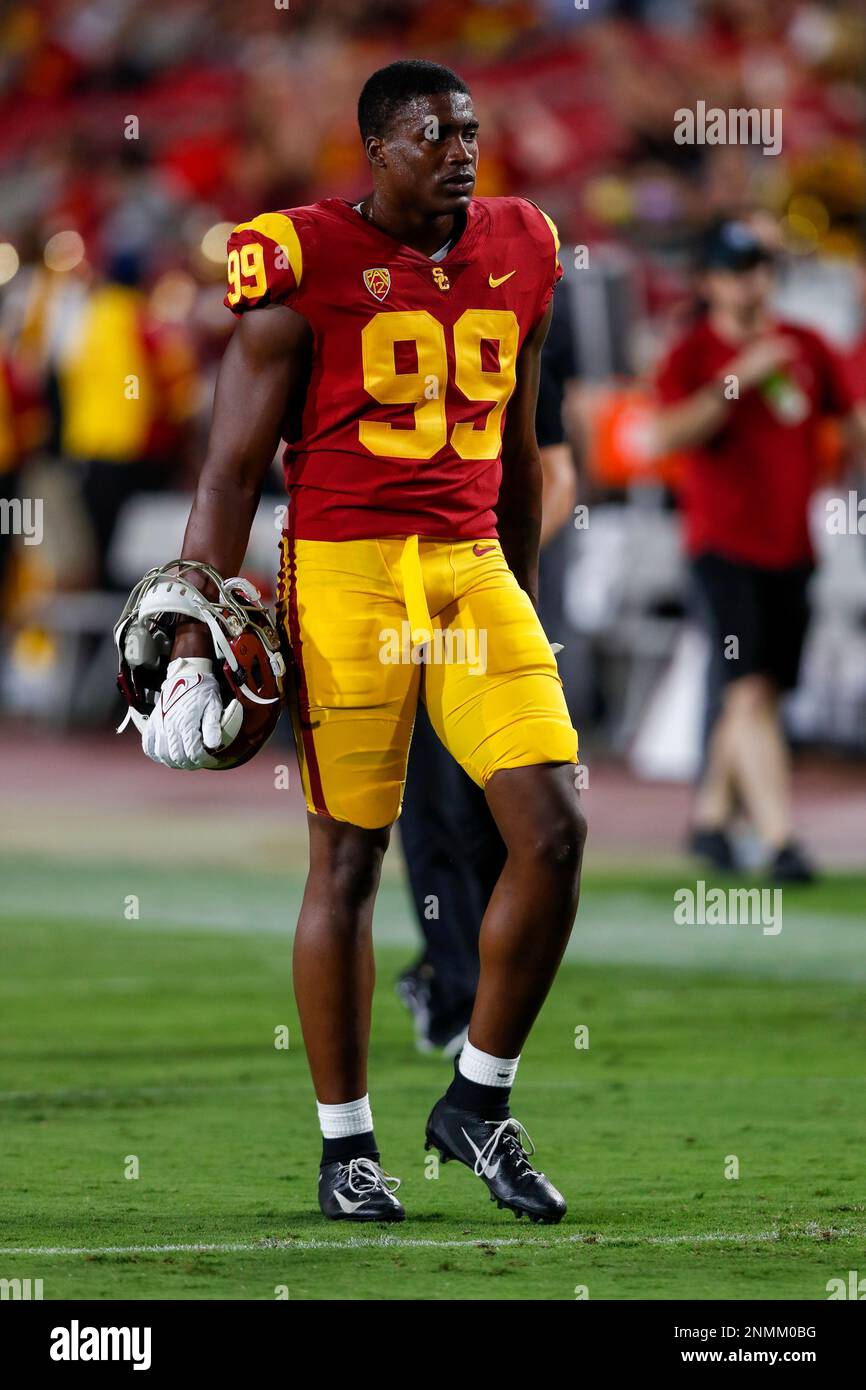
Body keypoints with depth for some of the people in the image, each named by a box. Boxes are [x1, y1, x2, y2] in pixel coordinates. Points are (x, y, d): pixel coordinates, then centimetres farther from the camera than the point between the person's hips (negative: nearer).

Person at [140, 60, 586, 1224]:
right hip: (347, 570, -5)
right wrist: (193, 654, -6)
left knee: (556, 832, -6)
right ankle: (346, 1144, 12)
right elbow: (232, 472, -4)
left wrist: (526, 608, 25)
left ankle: (480, 1101, 11)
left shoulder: (518, 254, 10)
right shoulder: (305, 267, -6)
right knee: (349, 858, 0)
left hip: (477, 569, 5)